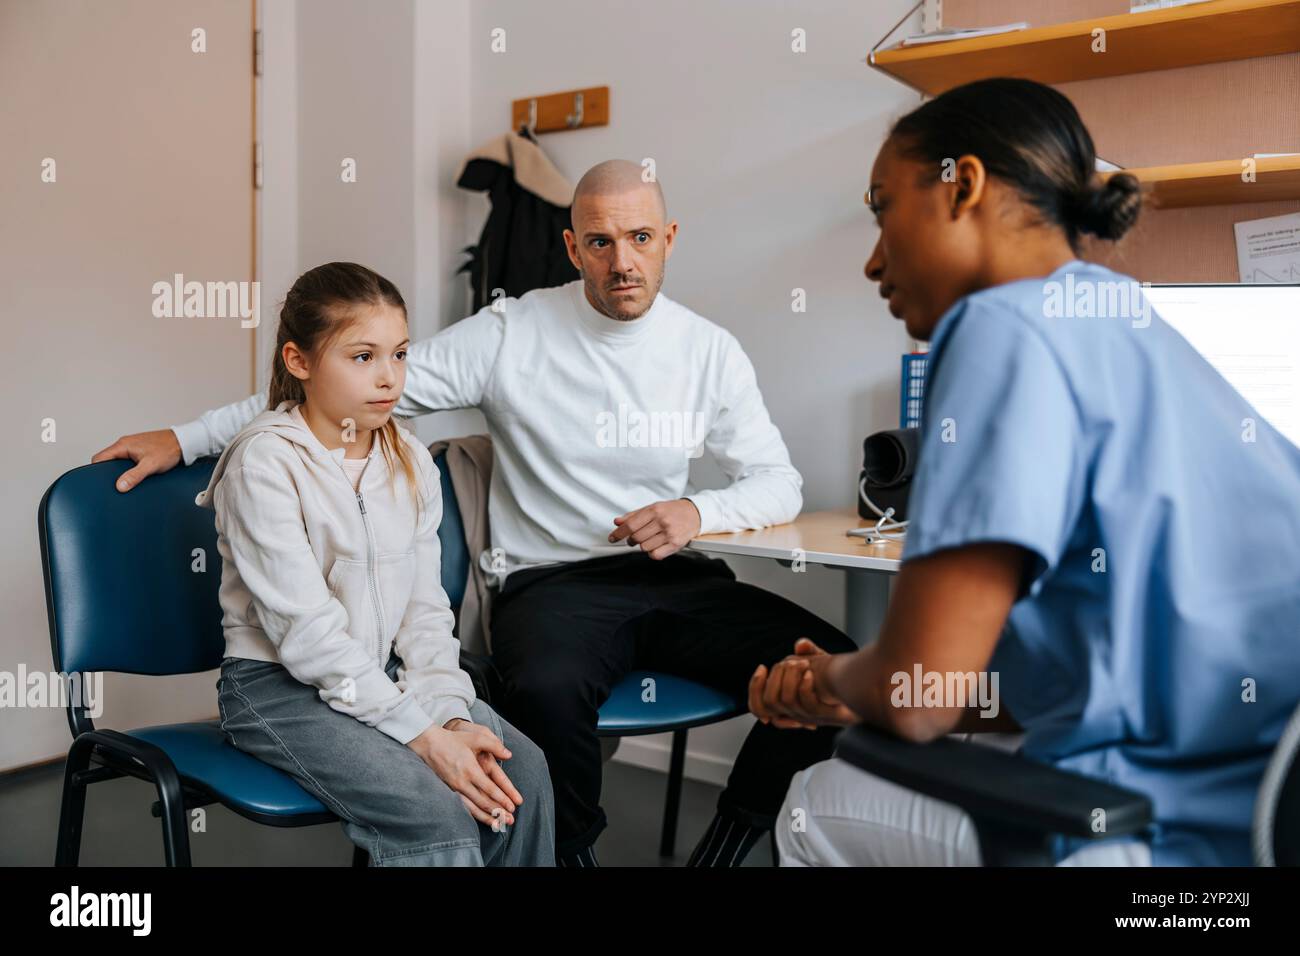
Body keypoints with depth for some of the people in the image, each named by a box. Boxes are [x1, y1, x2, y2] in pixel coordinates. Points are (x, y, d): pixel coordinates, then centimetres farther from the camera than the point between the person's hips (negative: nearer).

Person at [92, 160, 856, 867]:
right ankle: (573, 850, -4)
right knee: (547, 692, -38)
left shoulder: (711, 351, 6)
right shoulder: (512, 332, -3)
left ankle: (731, 836, 5)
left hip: (674, 577, 3)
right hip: (553, 581, -3)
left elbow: (780, 482, 10)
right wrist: (187, 439, -4)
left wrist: (699, 511, -12)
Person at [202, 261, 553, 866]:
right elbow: (307, 632, -20)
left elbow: (425, 610, 3)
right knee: (435, 812, -27)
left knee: (521, 770, -16)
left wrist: (451, 715, -13)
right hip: (279, 687, -6)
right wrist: (424, 735, -23)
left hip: (382, 676, 6)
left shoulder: (410, 461, 4)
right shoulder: (265, 461, -15)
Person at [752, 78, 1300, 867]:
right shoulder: (1120, 326, 15)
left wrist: (841, 677, 5)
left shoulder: (1009, 324, -13)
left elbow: (916, 695, -18)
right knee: (856, 771, 23)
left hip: (1202, 830, -9)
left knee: (822, 805, 10)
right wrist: (851, 692, 16)